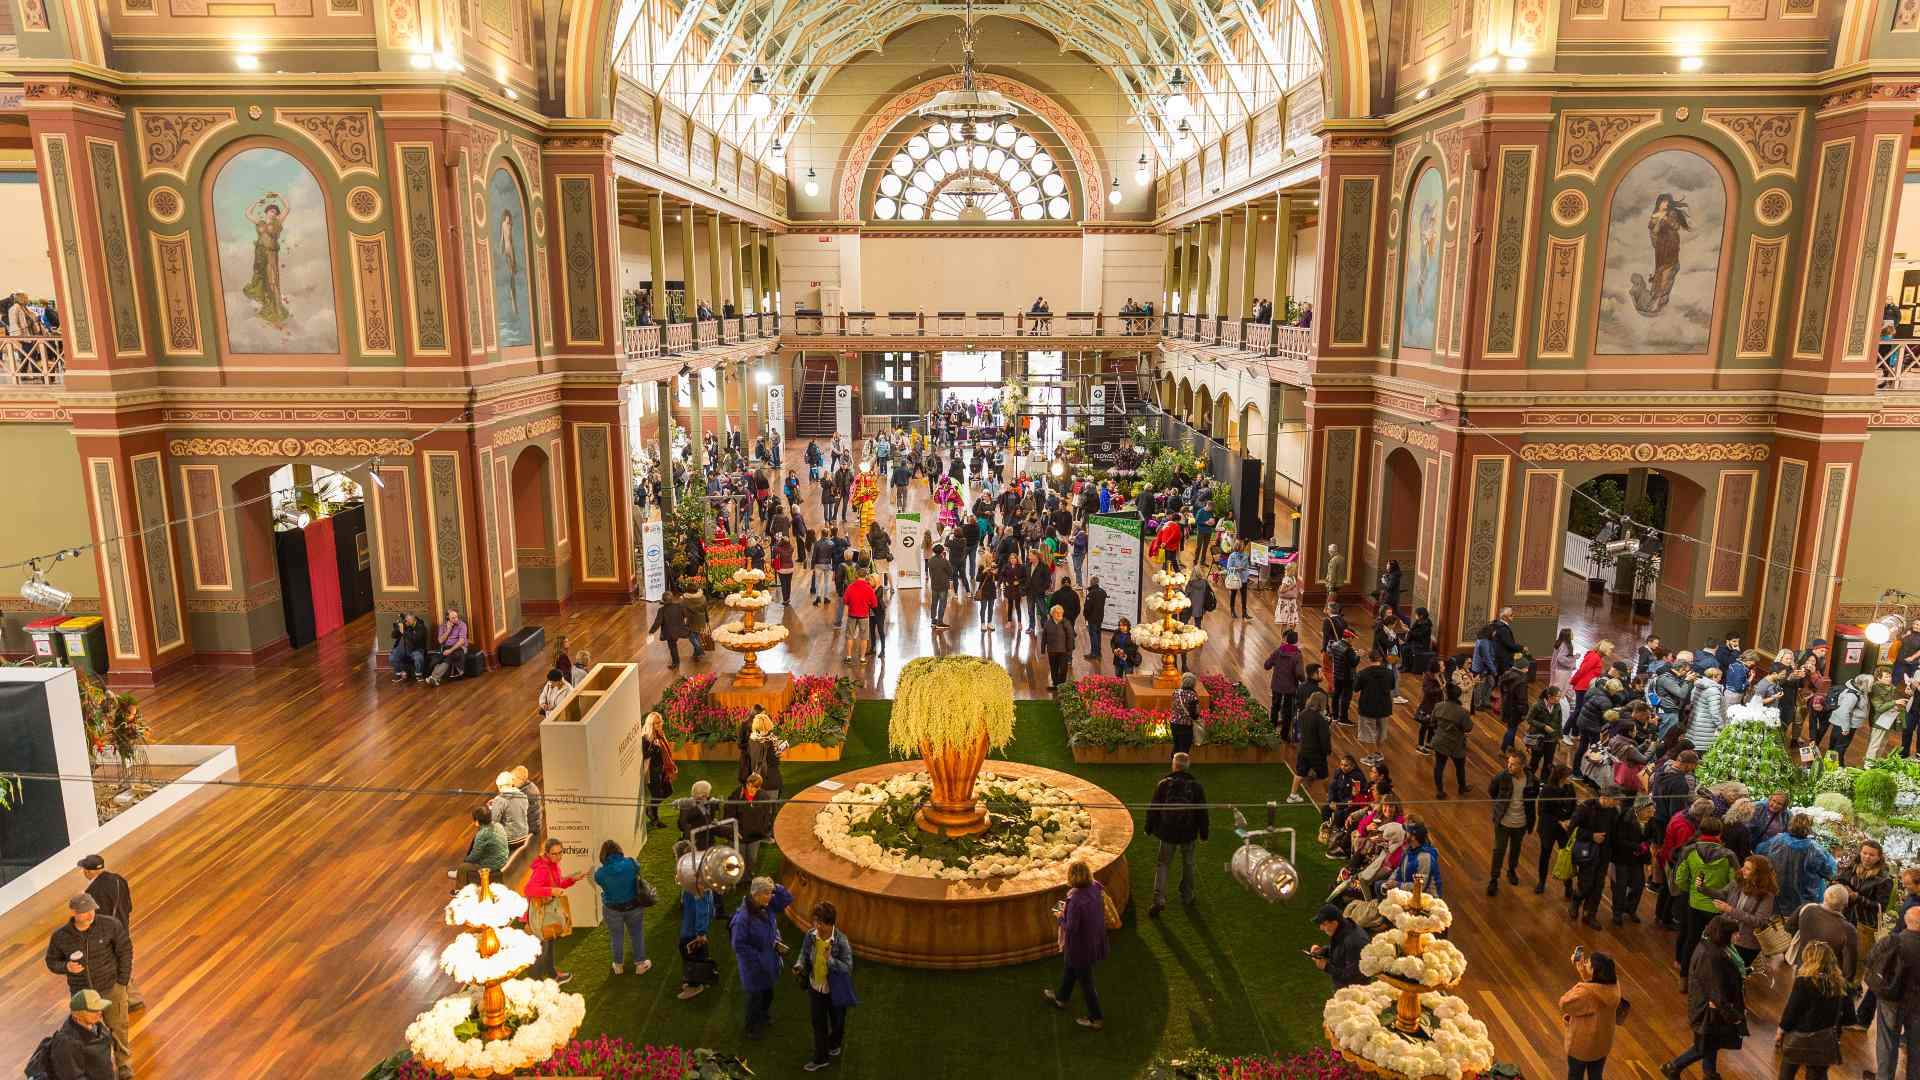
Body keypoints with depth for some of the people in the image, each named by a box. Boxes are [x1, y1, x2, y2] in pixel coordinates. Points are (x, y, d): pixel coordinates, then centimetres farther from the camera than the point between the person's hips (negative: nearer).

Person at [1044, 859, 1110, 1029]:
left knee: (1085, 981, 14)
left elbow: (1071, 928, -29)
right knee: (1070, 969, 32)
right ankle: (1061, 998, 54)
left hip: (1080, 947, -8)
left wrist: (1062, 915, -10)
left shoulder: (1076, 900, -35)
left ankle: (1096, 1019, 31)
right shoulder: (1096, 888, -13)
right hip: (1094, 940, 8)